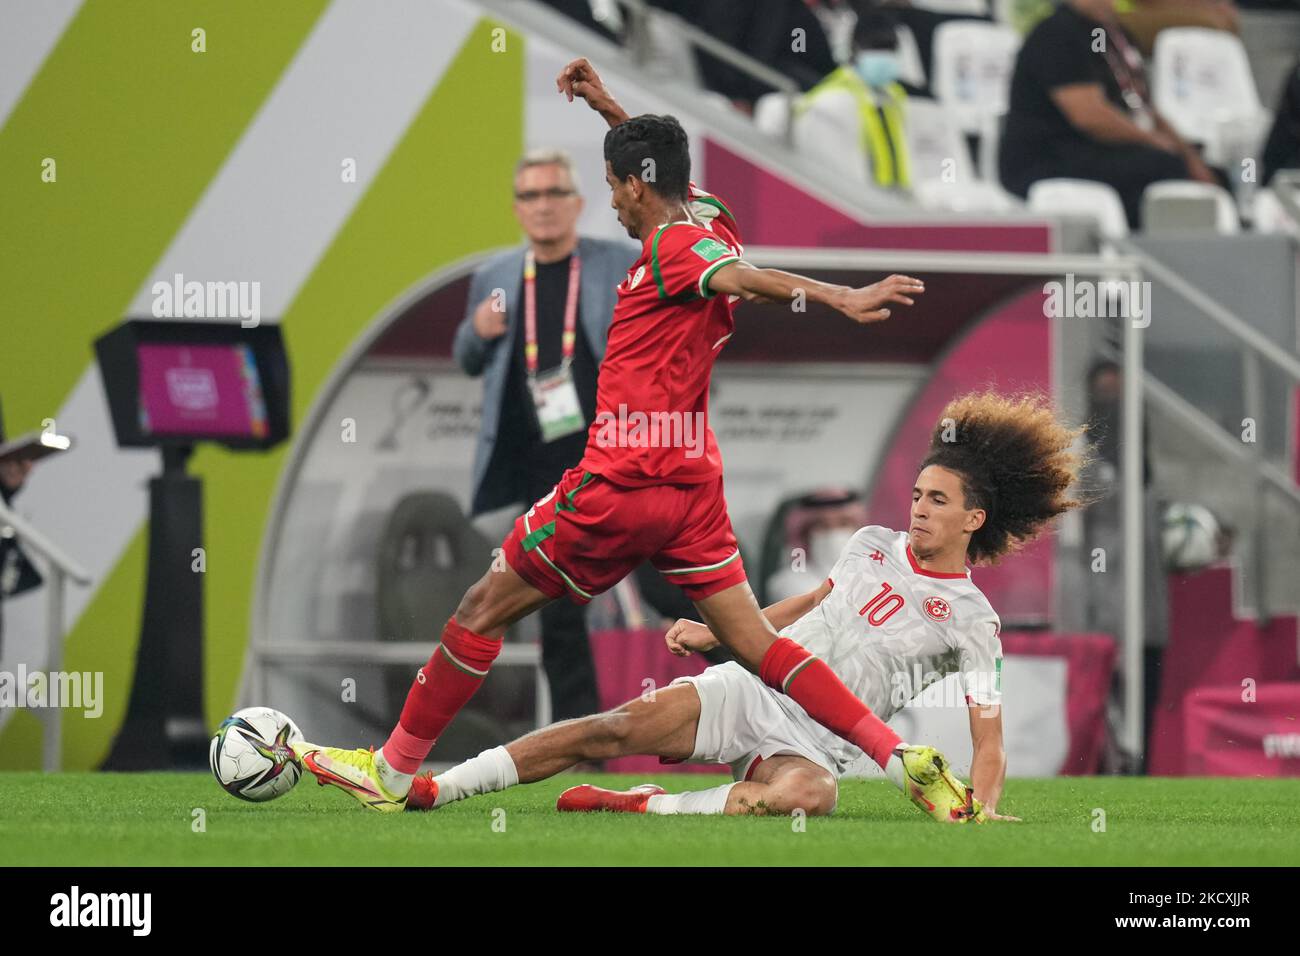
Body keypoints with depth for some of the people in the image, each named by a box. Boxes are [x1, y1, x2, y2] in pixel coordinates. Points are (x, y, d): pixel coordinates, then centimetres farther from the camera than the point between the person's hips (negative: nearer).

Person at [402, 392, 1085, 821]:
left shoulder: (971, 621, -3)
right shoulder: (873, 545, 12)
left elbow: (989, 743, -4)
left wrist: (983, 809, -22)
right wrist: (718, 632, 22)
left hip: (811, 747, -4)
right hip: (751, 688, 4)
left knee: (808, 795, -41)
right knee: (615, 730, -18)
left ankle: (643, 806, -34)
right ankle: (434, 789, -19)